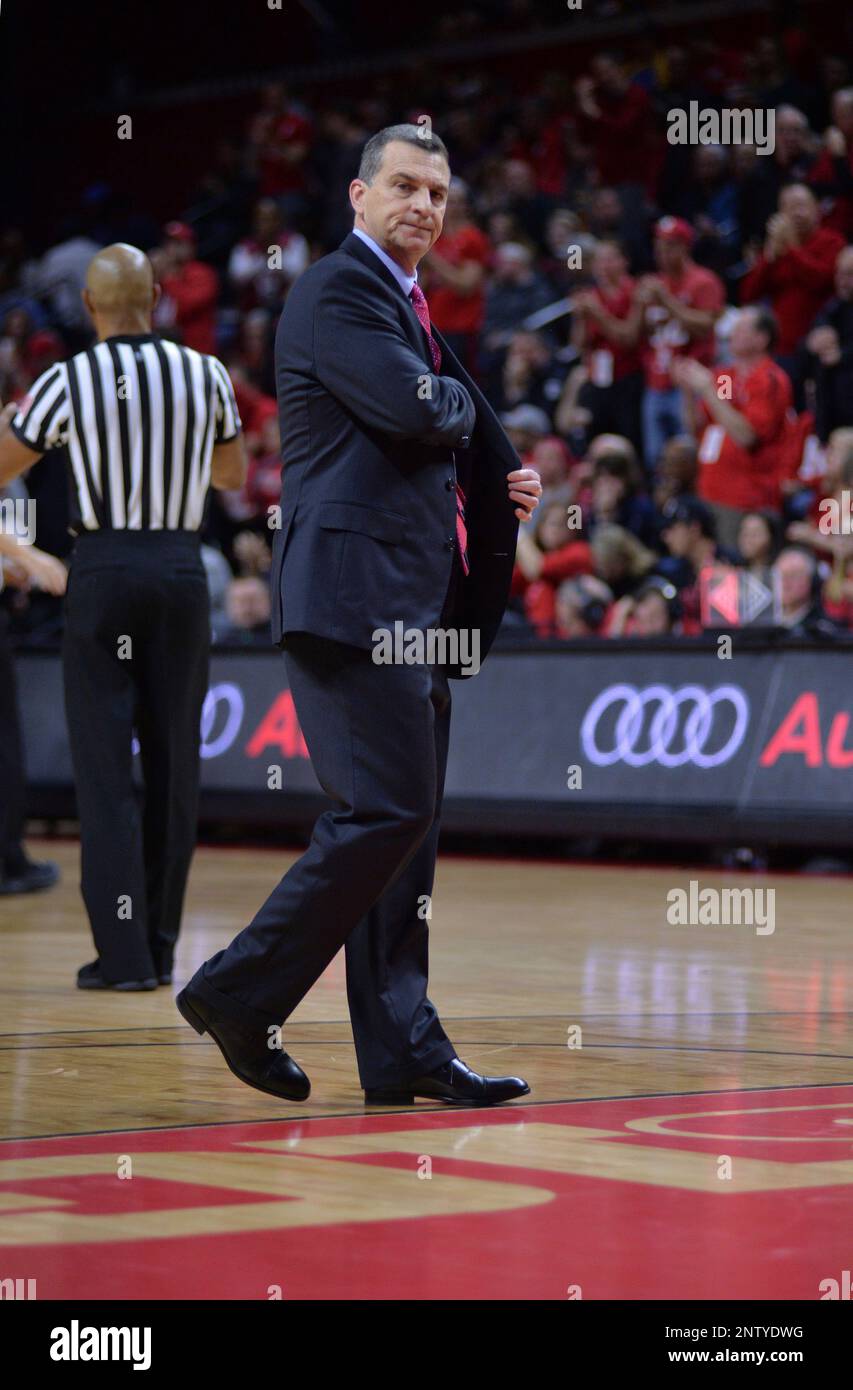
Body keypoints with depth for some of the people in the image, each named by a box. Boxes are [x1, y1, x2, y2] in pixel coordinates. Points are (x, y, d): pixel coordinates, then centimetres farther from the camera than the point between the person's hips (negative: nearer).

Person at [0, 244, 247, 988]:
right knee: (174, 761, 9)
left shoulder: (66, 382, -7)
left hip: (103, 568, -2)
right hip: (181, 568, 3)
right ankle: (159, 947, 15)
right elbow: (234, 474, 18)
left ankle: (123, 950, -3)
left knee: (105, 765, 1)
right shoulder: (206, 375, 1)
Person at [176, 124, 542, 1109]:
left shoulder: (409, 308, 24)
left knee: (404, 828, 7)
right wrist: (462, 399, 2)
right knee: (388, 813, -15)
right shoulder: (337, 289, -6)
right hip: (353, 597, -10)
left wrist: (499, 488, 11)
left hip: (413, 610, 10)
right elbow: (412, 407, -20)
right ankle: (237, 993, -4)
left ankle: (401, 1054, 9)